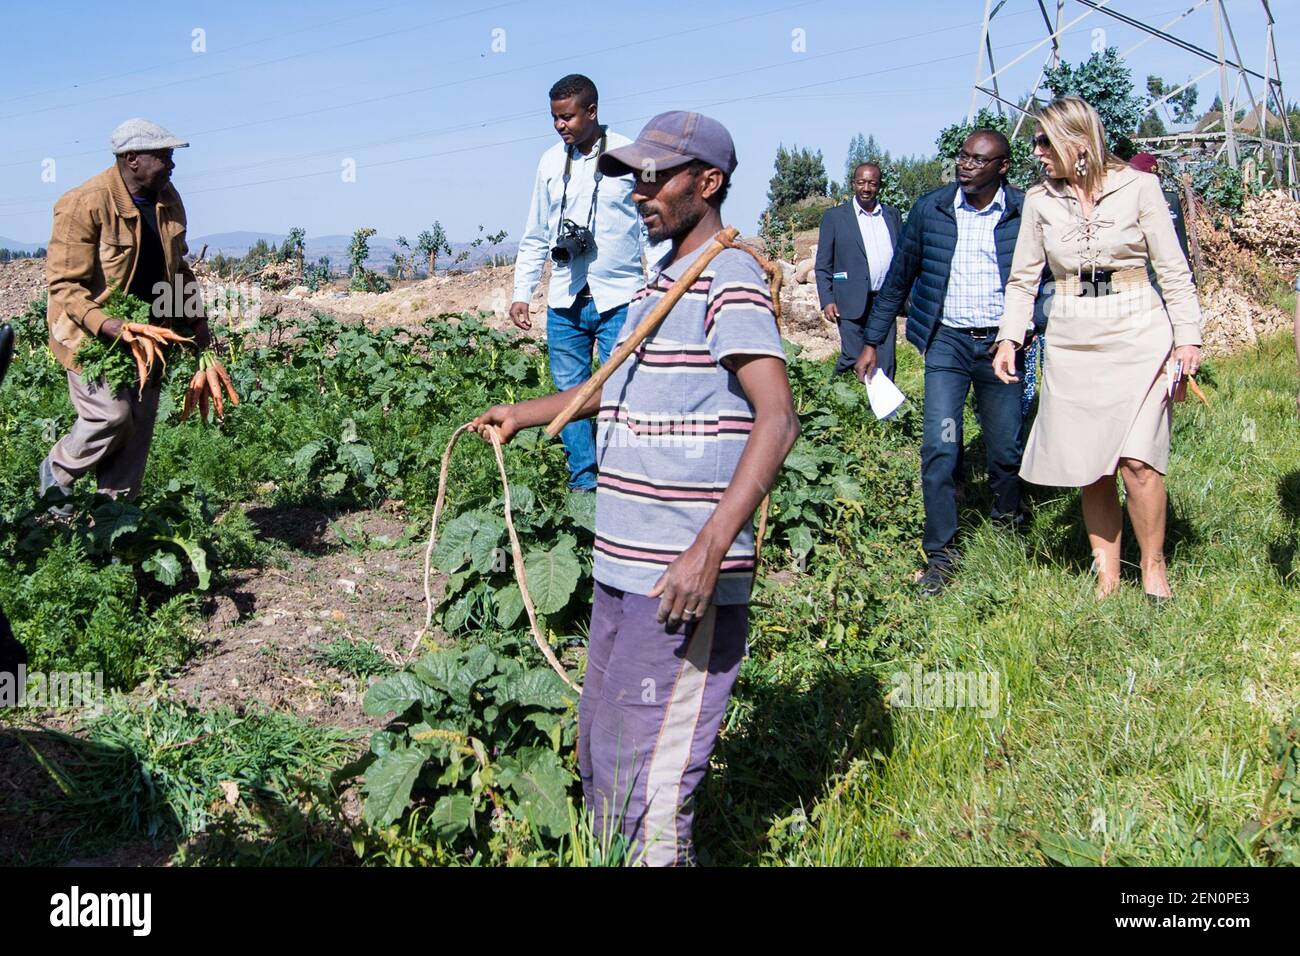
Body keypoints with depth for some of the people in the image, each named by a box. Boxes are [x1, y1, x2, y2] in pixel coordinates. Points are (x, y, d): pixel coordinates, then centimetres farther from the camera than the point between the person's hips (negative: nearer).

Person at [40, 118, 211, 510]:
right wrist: (106, 325, -33)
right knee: (112, 415, -13)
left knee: (140, 424, 6)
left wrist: (196, 318, 6)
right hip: (91, 335, -7)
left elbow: (177, 266, 17)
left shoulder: (167, 200, 3)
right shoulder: (85, 204, -20)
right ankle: (56, 472, 17)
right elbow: (65, 284, -20)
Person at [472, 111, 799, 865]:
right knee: (601, 764, 18)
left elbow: (778, 420, -23)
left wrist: (709, 550, -30)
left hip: (682, 579, -10)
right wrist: (526, 414, 34)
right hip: (623, 568, 10)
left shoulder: (729, 280, -11)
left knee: (649, 789, -6)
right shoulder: (660, 280, 18)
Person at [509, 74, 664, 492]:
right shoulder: (551, 162, 10)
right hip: (565, 302, 4)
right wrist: (521, 293, 11)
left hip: (619, 300, -4)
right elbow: (535, 236, 17)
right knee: (569, 393, 6)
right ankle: (582, 482, 15)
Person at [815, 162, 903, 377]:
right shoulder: (834, 217, 3)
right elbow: (823, 265, 2)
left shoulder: (892, 215, 14)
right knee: (853, 358, -6)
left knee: (885, 363, 3)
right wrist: (827, 301, -7)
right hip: (853, 303, -3)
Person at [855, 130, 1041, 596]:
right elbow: (899, 278, 9)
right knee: (938, 446, -10)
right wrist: (872, 342, 8)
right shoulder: (930, 208, 2)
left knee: (1006, 449, 8)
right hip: (947, 340, 0)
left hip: (1000, 344, 0)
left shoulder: (1025, 213, -2)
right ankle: (941, 554, -2)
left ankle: (1008, 523, 36)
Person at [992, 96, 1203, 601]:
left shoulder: (1139, 187, -2)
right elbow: (1023, 277, 10)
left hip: (1138, 332, -3)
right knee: (1089, 464, 2)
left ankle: (1153, 567, 7)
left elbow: (1173, 270, 1)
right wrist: (1009, 338, -2)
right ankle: (1106, 570, 14)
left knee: (1138, 459, -11)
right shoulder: (1039, 200, 6)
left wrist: (1188, 337, -6)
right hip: (1072, 341, 3)